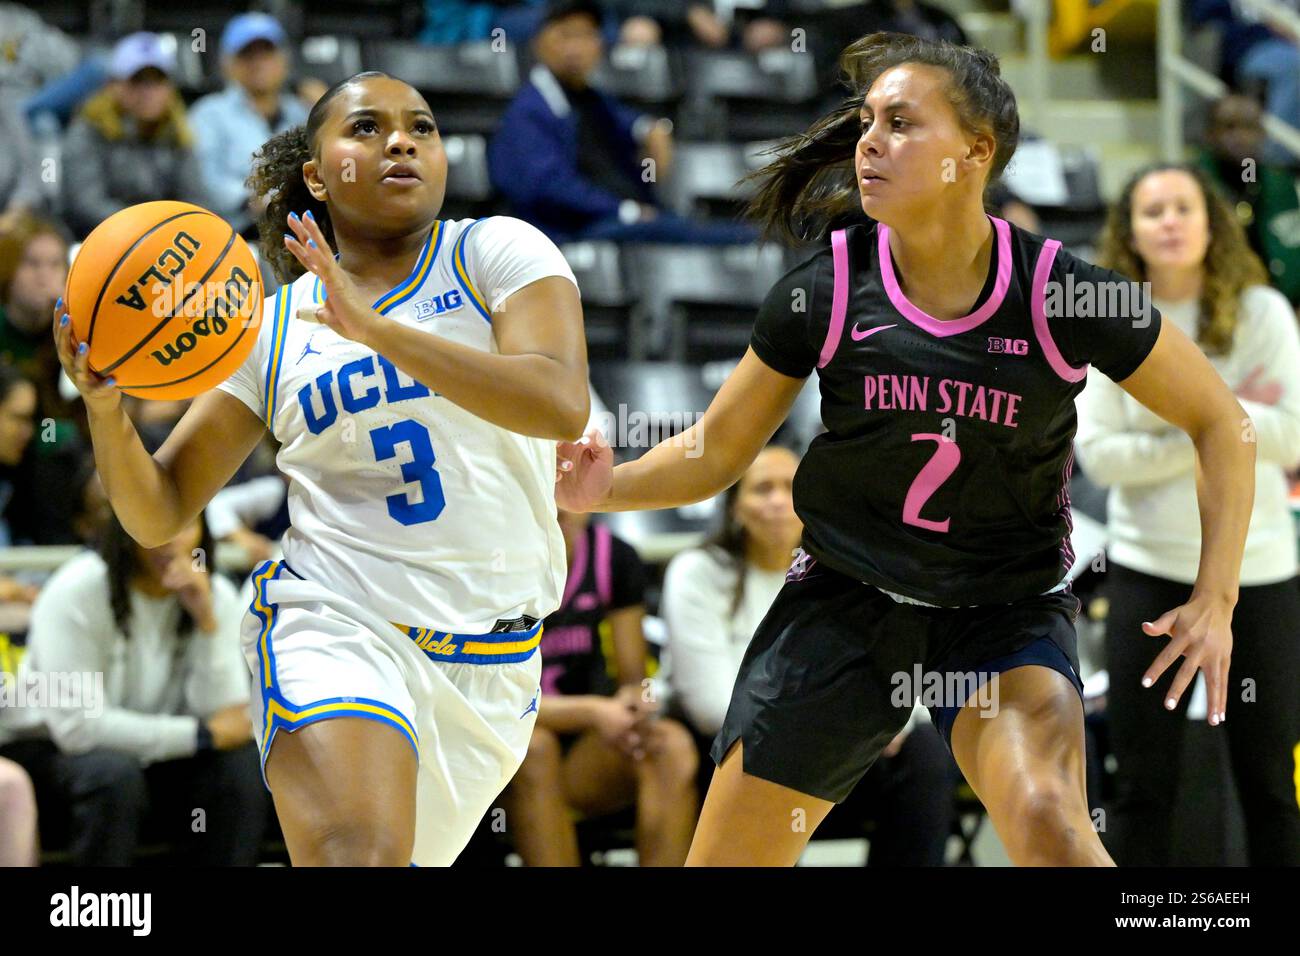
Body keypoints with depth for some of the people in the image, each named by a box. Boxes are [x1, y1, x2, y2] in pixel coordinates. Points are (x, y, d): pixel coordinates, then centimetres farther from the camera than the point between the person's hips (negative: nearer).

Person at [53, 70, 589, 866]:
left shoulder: (497, 254, 2)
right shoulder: (272, 328, 7)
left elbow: (562, 405, -18)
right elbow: (158, 513, 9)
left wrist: (378, 329, -24)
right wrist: (107, 410, -12)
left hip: (491, 666, 1)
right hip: (338, 626, -1)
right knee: (358, 857, -28)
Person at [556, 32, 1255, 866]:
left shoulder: (1062, 295, -14)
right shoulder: (824, 293, -9)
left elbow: (1219, 422, -2)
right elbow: (717, 452, 2)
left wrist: (1216, 596, -10)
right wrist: (610, 485, -18)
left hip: (1006, 612, -2)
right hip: (842, 604, 2)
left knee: (1046, 819, -30)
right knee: (725, 856, 2)